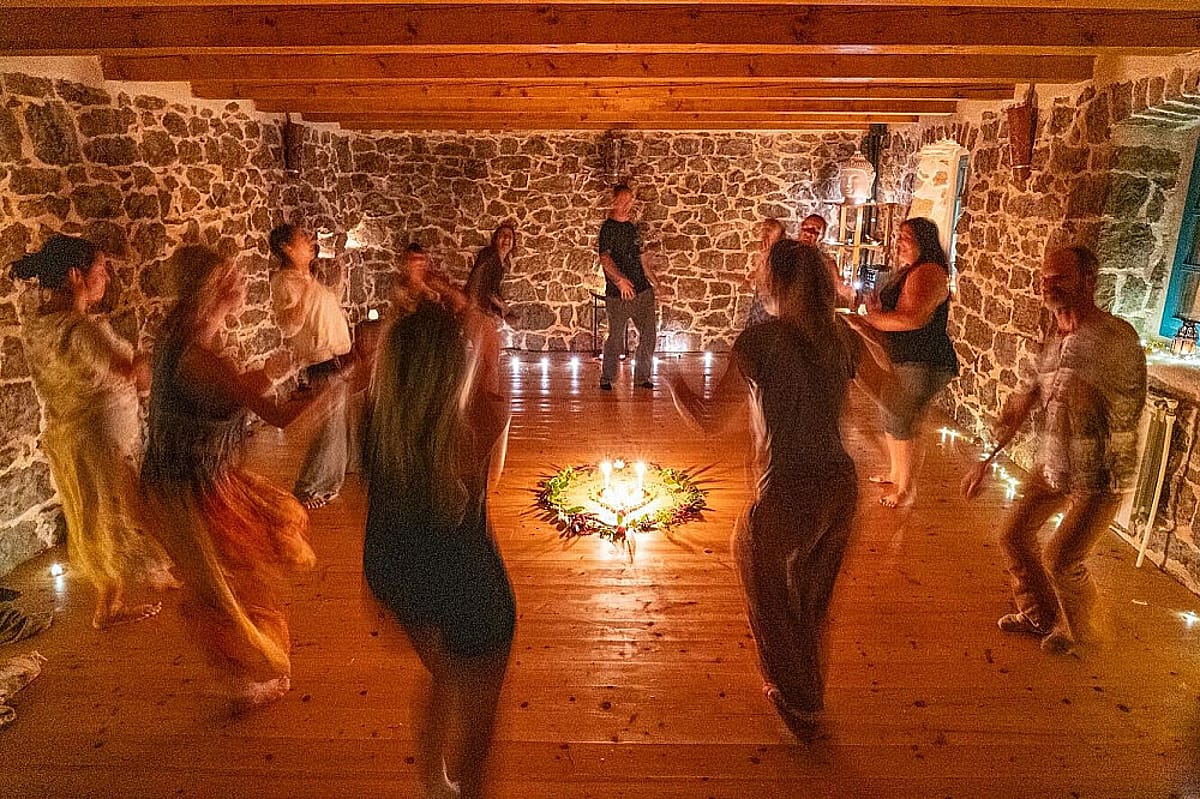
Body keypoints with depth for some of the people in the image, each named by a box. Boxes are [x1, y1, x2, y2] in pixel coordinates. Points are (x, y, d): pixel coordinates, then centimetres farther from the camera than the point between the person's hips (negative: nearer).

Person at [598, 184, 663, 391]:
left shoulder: (632, 228, 17)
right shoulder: (608, 228, -5)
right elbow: (605, 259, -16)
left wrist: (653, 279, 18)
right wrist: (620, 280, -29)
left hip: (642, 290, 7)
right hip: (618, 294, -6)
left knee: (649, 333, 4)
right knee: (616, 337, -2)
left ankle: (642, 377, 14)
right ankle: (606, 378, 13)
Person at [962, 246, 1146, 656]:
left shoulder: (1117, 336, -20)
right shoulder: (1051, 342, 4)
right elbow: (1019, 404, 9)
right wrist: (986, 460, 8)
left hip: (1099, 476, -7)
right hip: (1052, 465, 7)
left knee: (1060, 559, -3)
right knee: (1015, 534, 11)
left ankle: (1082, 631, 29)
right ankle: (1040, 616, 36)